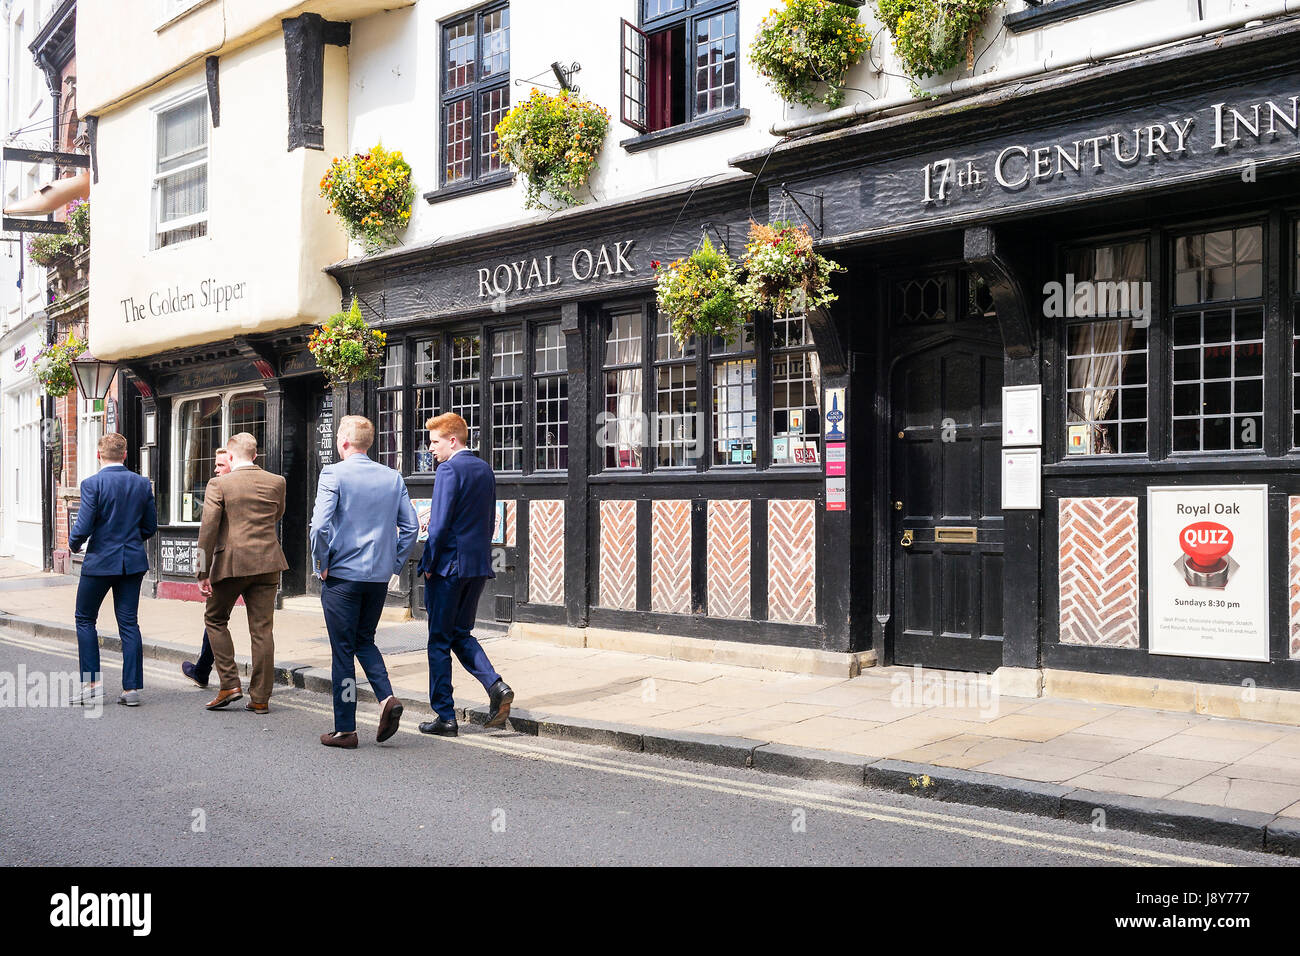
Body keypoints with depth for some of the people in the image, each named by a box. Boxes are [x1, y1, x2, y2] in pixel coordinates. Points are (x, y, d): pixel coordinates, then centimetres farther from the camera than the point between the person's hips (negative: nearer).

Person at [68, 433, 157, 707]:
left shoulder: (92, 484, -12)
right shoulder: (142, 484, 2)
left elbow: (83, 527, -14)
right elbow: (150, 527, 7)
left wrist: (73, 544, 6)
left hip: (100, 560, -4)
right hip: (133, 562, 4)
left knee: (85, 619, 14)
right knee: (128, 623, 7)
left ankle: (92, 683, 11)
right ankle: (132, 688, 5)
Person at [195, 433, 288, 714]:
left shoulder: (219, 485, -5)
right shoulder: (276, 483, 4)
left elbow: (208, 529, -9)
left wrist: (203, 573, -6)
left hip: (232, 563, -3)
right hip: (267, 563, 3)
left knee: (215, 619, 18)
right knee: (262, 629, 5)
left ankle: (230, 683, 10)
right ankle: (260, 698, 8)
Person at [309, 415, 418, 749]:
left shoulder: (333, 474, -9)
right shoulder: (393, 477, 5)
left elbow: (320, 526, -18)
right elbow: (411, 526, 4)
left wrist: (321, 563, -4)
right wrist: (394, 564, 11)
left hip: (342, 575, -5)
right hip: (379, 577, 5)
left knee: (343, 650, 4)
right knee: (365, 640, 21)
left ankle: (345, 729, 10)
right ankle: (386, 698, 1)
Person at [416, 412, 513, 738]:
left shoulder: (449, 470, -13)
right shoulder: (485, 469, 11)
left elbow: (440, 524, -18)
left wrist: (428, 564, -10)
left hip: (449, 564, -8)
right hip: (479, 565, 8)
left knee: (440, 640, 4)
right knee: (461, 633, 18)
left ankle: (445, 717, 9)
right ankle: (496, 685, -1)